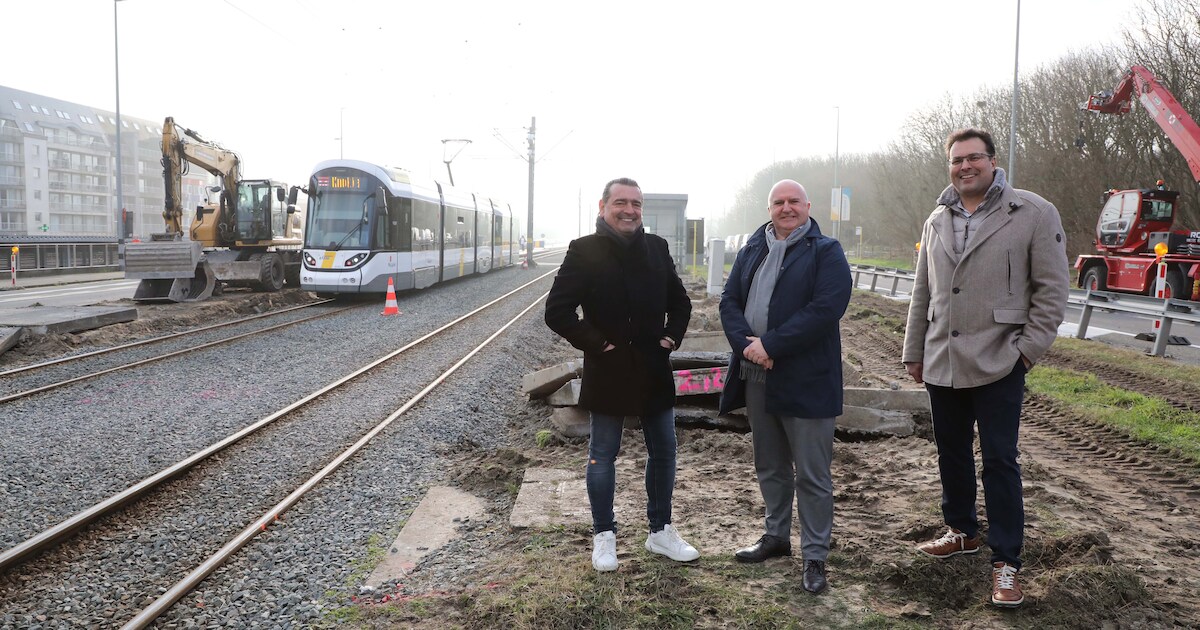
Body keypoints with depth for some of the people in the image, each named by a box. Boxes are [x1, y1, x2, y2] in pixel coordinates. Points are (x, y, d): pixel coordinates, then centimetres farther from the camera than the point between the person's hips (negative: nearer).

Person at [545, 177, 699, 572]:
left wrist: (672, 336, 2)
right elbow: (557, 311, -13)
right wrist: (596, 344, -15)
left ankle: (661, 531, 29)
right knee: (603, 455, 8)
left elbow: (680, 301, 17)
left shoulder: (656, 248, 5)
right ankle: (603, 536, 23)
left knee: (663, 451, 13)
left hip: (654, 370, 5)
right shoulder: (584, 251, -9)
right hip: (608, 372, -5)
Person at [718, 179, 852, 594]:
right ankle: (776, 536, 34)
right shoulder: (751, 251, 14)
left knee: (812, 474, 1)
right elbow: (729, 301, 7)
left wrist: (770, 345, -21)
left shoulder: (826, 253, -4)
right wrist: (745, 344, -13)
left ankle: (815, 555, 13)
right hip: (756, 377, 6)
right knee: (770, 467, 18)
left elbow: (826, 308, -17)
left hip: (805, 382, -5)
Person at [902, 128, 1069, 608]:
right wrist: (914, 352, 15)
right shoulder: (937, 221, 11)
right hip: (942, 364, 6)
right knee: (951, 452, 16)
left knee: (999, 460, -3)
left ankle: (1006, 563, 8)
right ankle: (963, 532, 35)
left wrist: (1028, 349, -11)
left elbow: (1051, 290, -5)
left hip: (998, 365, -5)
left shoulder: (1033, 214, -5)